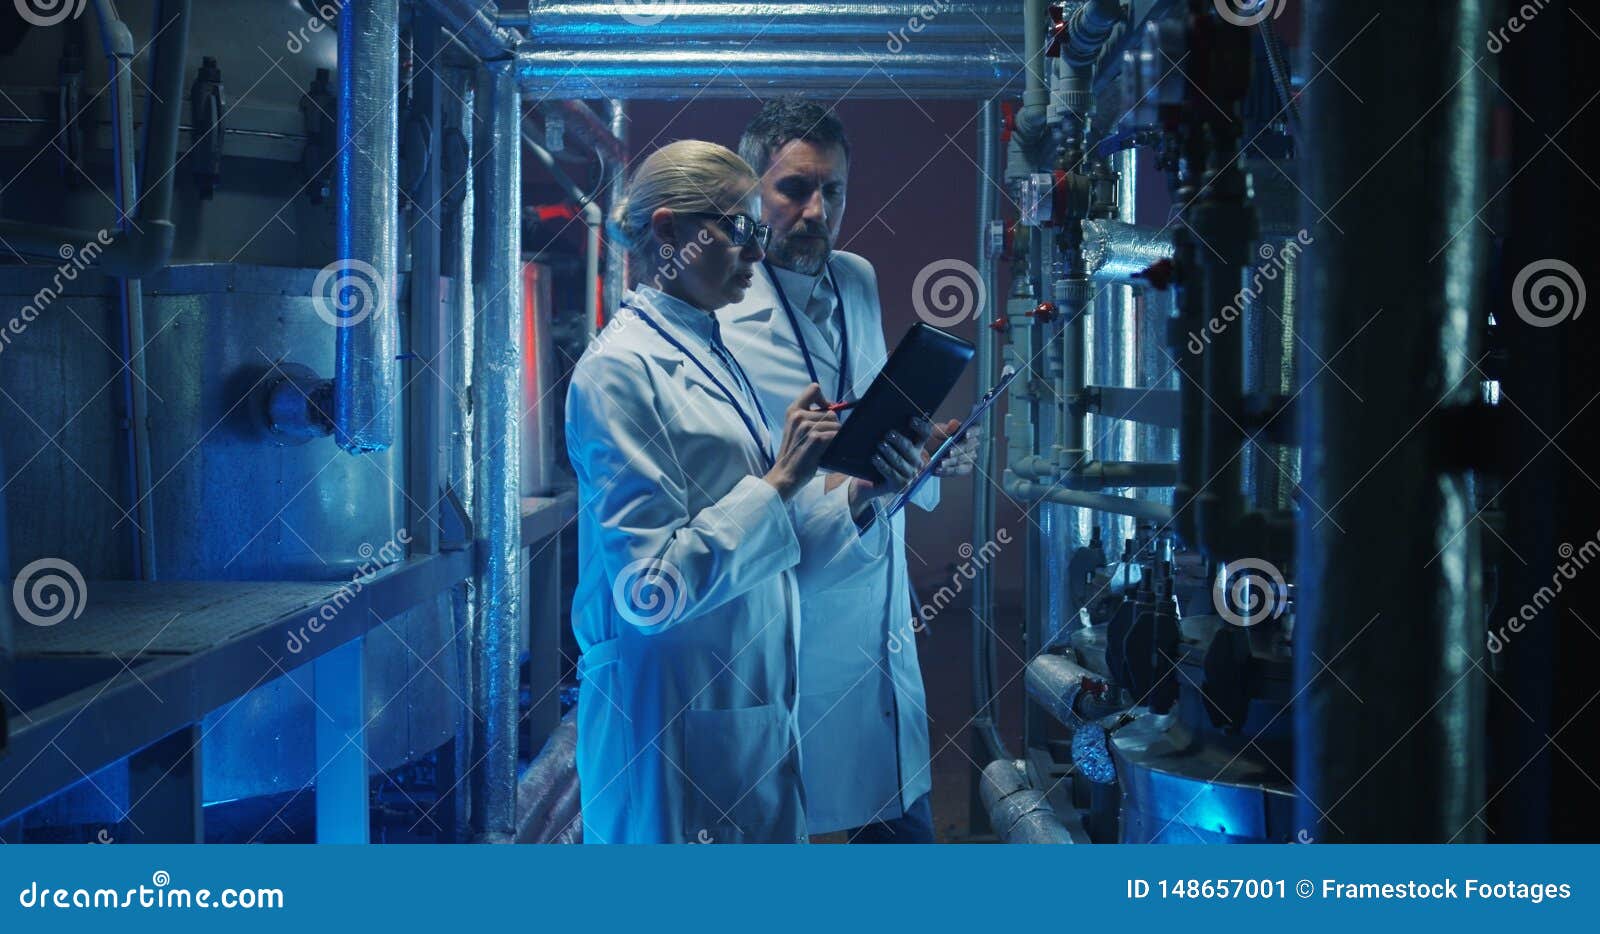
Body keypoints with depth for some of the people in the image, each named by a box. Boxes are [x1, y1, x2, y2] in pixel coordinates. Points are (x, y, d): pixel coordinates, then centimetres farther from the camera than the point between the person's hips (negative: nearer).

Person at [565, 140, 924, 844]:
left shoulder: (712, 354, 12)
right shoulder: (621, 368, -15)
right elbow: (649, 589, -21)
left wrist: (855, 502, -3)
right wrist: (780, 481, -20)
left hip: (755, 703, 8)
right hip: (671, 719, -8)